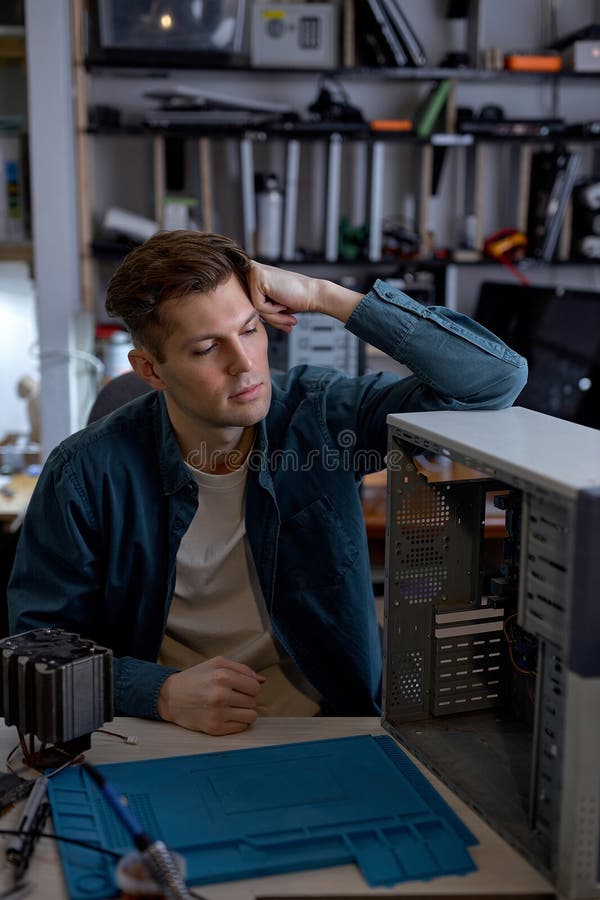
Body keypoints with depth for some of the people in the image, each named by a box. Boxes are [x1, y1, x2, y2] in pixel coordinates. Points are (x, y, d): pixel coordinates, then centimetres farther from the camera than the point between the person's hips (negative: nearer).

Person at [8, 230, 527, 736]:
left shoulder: (320, 415, -6)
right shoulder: (88, 474, -10)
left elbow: (497, 378, -12)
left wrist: (324, 297, -17)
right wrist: (163, 692, -22)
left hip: (326, 732, 1)